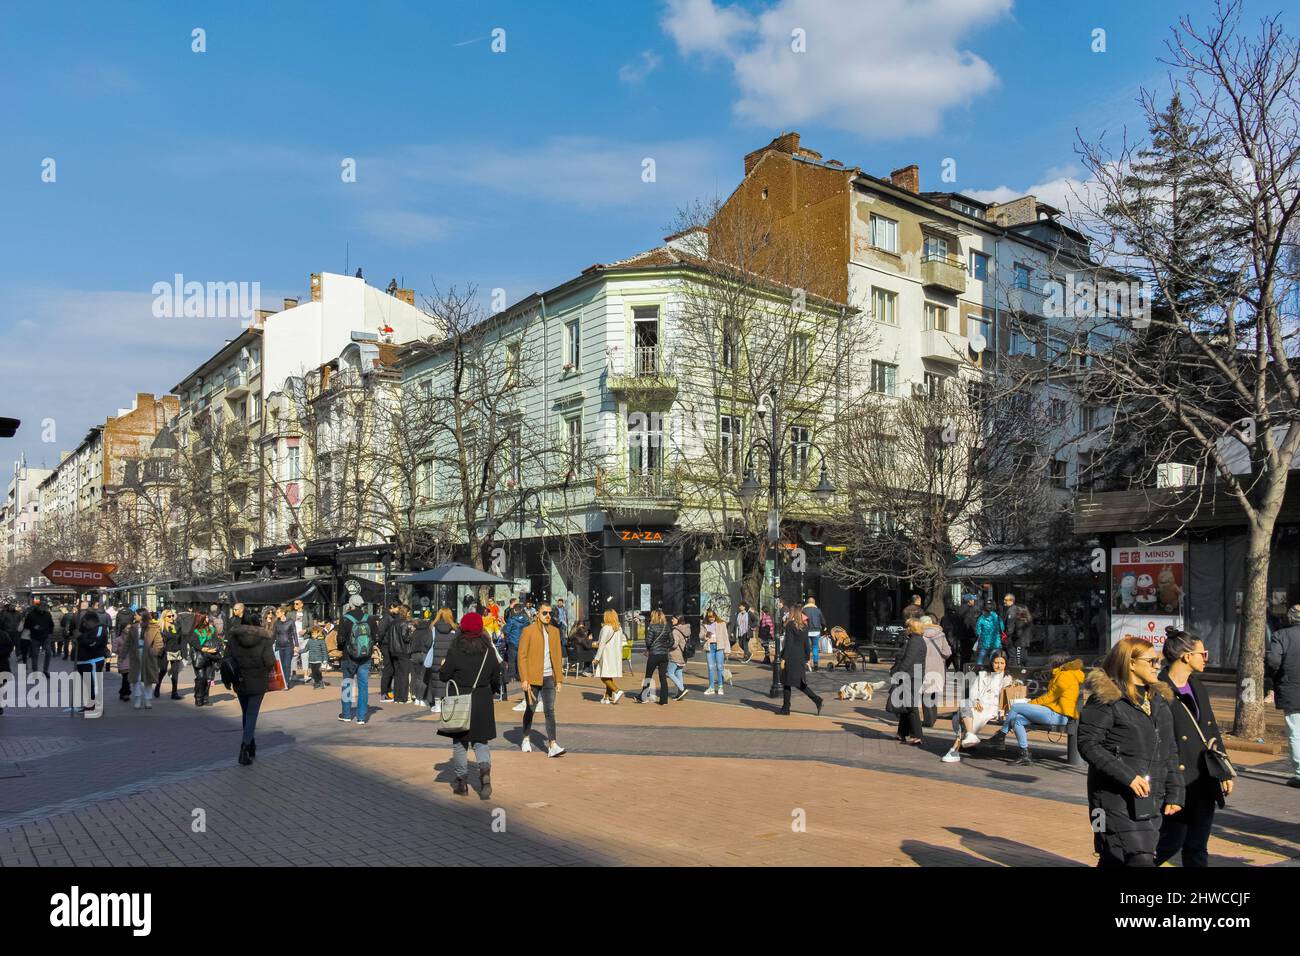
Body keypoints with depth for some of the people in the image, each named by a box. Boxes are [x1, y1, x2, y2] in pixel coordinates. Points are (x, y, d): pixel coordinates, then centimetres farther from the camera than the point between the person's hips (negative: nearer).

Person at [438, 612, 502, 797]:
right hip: (483, 701, 2)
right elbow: (496, 679, 6)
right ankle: (485, 769, -12)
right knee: (481, 741, 12)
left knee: (459, 741, 11)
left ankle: (462, 781, 14)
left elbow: (444, 676, -6)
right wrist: (491, 692, 25)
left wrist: (442, 667, 15)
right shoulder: (489, 651, -1)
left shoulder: (455, 651, -11)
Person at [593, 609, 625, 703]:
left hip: (607, 655, -7)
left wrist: (597, 658, -10)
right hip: (616, 655, 8)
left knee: (604, 677, -3)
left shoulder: (606, 628, -13)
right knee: (610, 677, 12)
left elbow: (602, 644, -14)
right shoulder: (619, 628, 8)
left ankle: (617, 691, -18)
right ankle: (608, 697, 14)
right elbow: (623, 640, 17)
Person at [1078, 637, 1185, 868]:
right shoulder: (1106, 699, -9)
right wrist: (1126, 775, -20)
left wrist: (1174, 792, 13)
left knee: (1114, 860, 10)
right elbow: (1087, 744, -14)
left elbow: (1170, 751, 19)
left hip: (1151, 797, 7)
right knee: (1139, 859, -12)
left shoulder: (1159, 699, 15)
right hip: (1117, 798, -7)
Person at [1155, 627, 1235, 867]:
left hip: (1205, 779, 8)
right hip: (1178, 781, -8)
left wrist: (1224, 770, 16)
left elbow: (1212, 729, 18)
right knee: (1172, 842, 0)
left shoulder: (1197, 686, 11)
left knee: (1198, 848, 11)